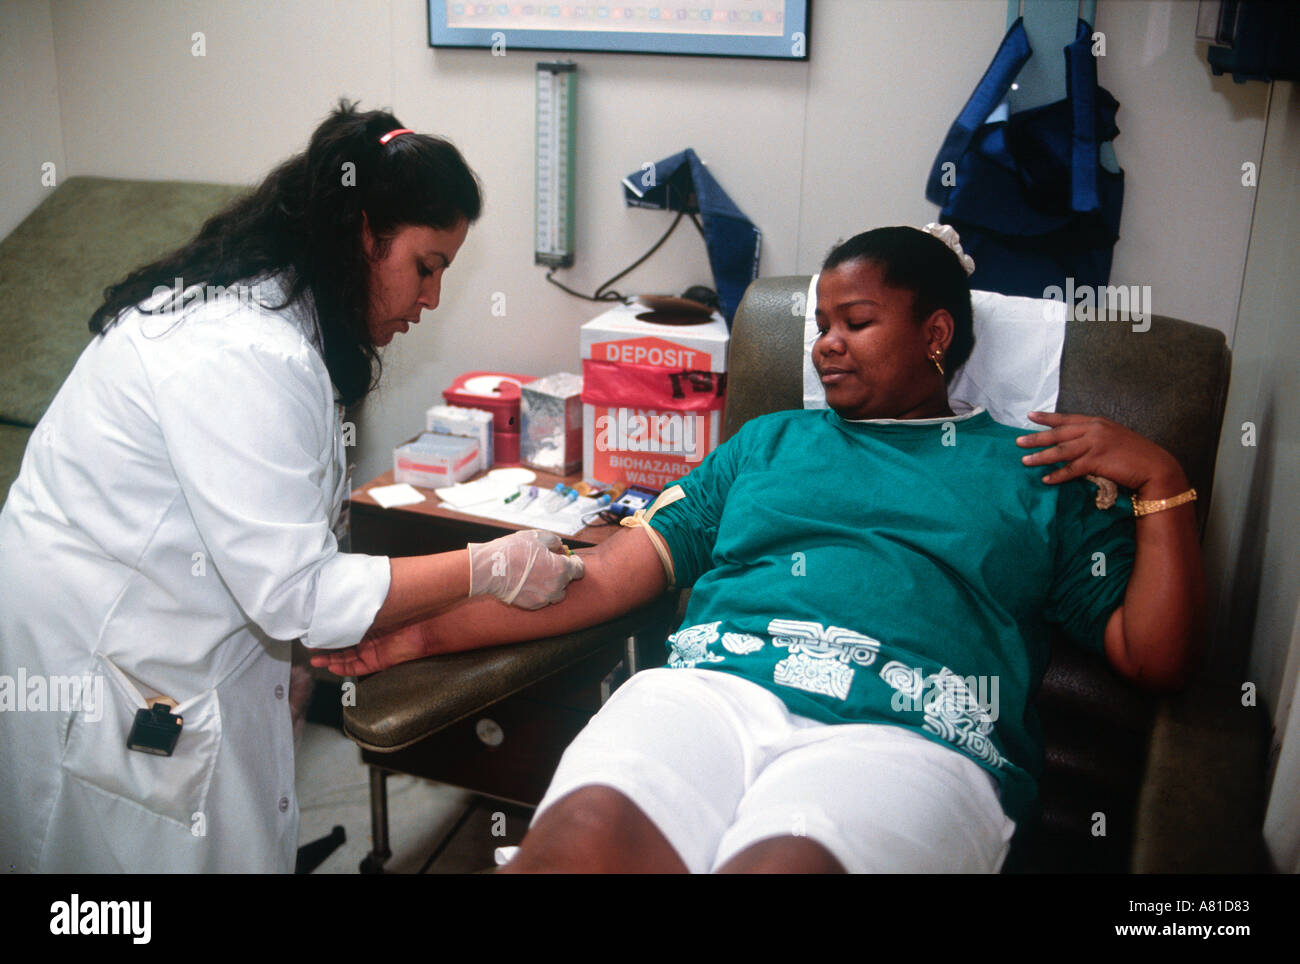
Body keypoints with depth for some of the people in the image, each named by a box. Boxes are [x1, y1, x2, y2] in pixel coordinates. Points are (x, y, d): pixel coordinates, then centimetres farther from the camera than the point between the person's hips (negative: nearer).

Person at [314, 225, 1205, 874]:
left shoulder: (1036, 471, 22)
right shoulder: (769, 441, 28)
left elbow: (1156, 660, 17)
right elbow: (608, 575, 20)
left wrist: (1160, 484, 6)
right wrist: (423, 632, 13)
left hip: (909, 735, -1)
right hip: (714, 688, 2)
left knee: (786, 858, -37)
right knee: (584, 834, -33)